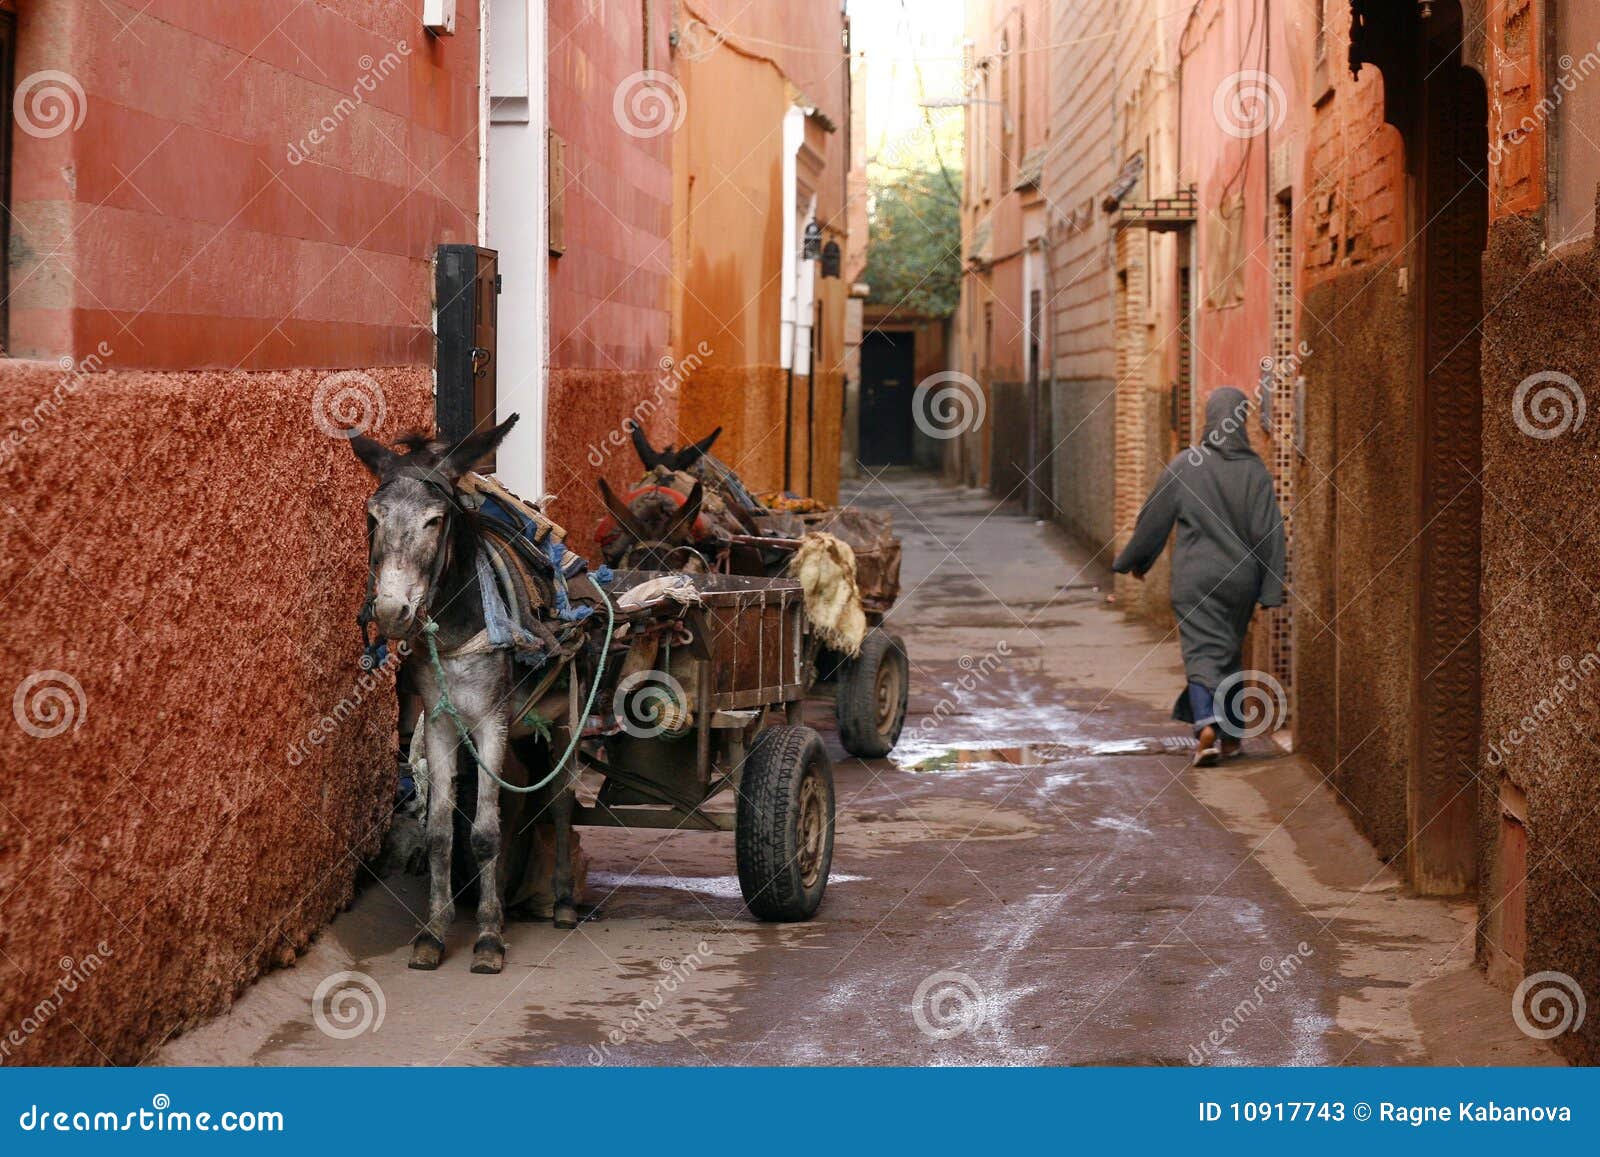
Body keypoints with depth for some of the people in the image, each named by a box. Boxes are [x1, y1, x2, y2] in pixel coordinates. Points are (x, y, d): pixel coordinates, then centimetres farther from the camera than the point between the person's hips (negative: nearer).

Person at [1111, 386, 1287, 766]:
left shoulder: (1185, 466, -7)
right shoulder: (1254, 470, -3)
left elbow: (1154, 518, 0)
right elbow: (1269, 531, -4)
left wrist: (1134, 560, 16)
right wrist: (1272, 590, 0)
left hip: (1195, 578, -2)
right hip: (1239, 578, 2)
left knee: (1201, 653, -5)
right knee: (1230, 652, 17)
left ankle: (1206, 725, -28)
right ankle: (1231, 735, 24)